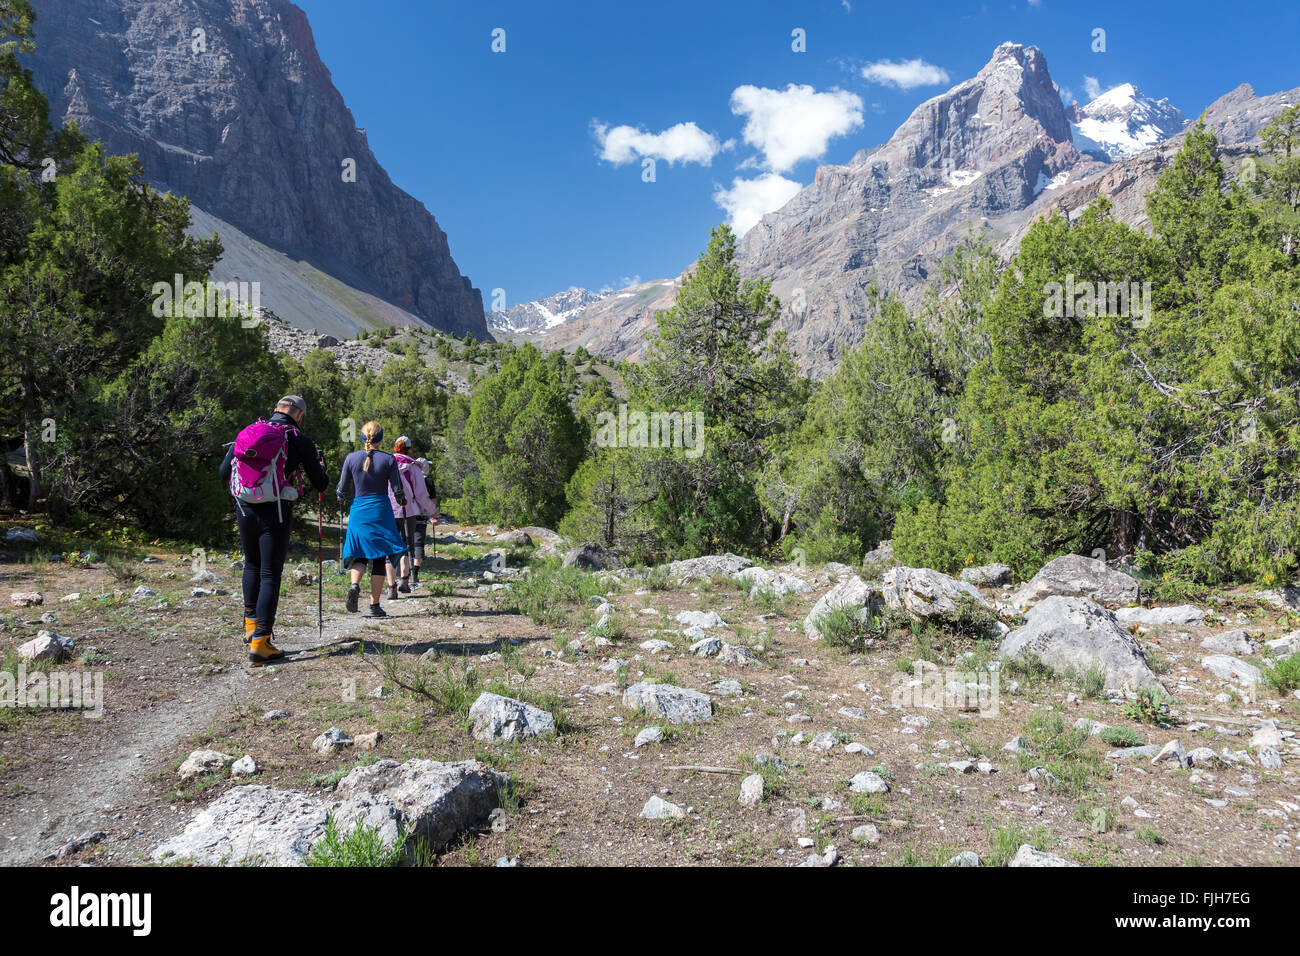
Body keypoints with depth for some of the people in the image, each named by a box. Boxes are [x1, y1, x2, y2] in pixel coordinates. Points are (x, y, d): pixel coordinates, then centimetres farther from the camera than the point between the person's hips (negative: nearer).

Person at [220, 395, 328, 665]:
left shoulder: (245, 433, 8)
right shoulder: (298, 440, -4)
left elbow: (223, 472, 10)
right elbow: (320, 484, 1)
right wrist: (320, 464, 22)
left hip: (244, 509, 5)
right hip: (275, 512, -4)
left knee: (252, 565, 24)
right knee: (270, 574, 0)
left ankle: (251, 624, 26)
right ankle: (260, 642, -3)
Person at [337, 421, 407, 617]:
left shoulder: (351, 458, -1)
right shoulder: (388, 459, -4)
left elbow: (342, 489, 3)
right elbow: (397, 490, -2)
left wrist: (341, 500, 25)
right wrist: (402, 500, 19)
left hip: (358, 511, 1)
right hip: (381, 511, -1)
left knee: (360, 554, 15)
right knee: (379, 558, 5)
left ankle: (355, 584, -16)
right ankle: (375, 606, 2)